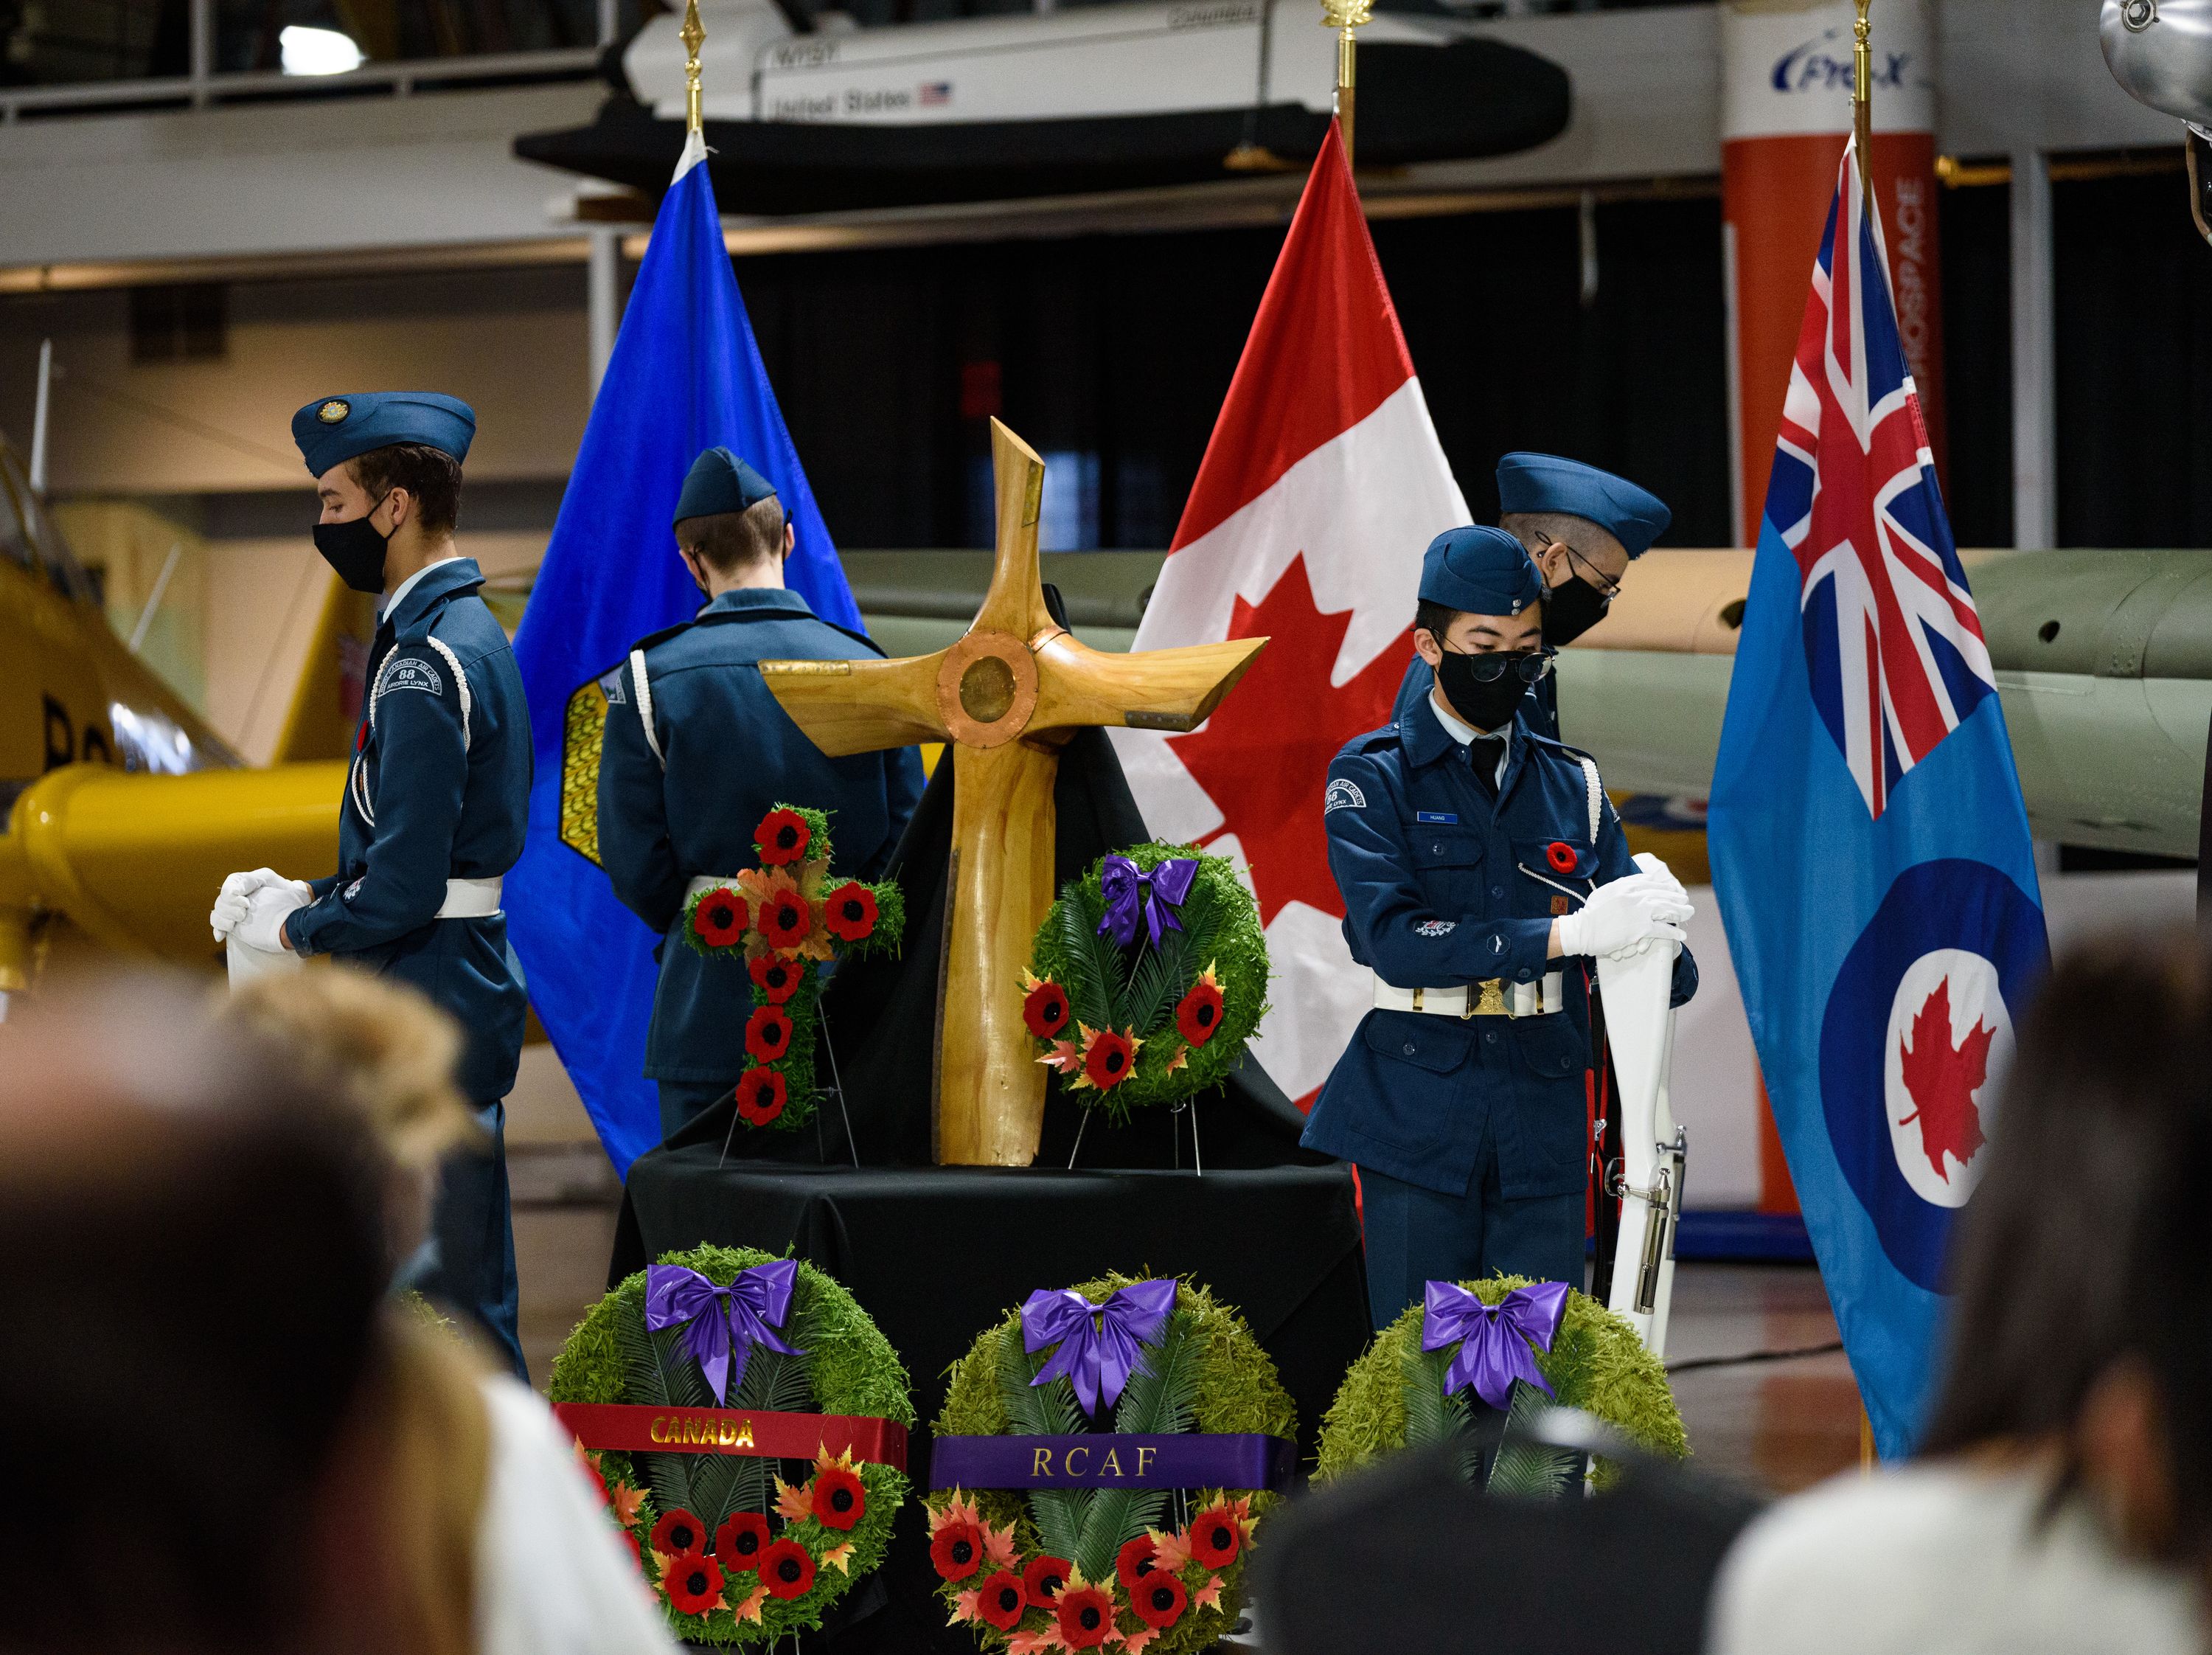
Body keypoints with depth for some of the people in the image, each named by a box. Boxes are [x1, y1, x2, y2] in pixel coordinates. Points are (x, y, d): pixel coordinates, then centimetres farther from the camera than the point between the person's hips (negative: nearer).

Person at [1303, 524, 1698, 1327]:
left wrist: (1651, 929, -19)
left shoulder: (1572, 782, 12)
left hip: (1542, 1119, 3)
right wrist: (1564, 935, -24)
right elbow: (1393, 940, -16)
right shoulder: (1372, 777, 1)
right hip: (1418, 1121, -3)